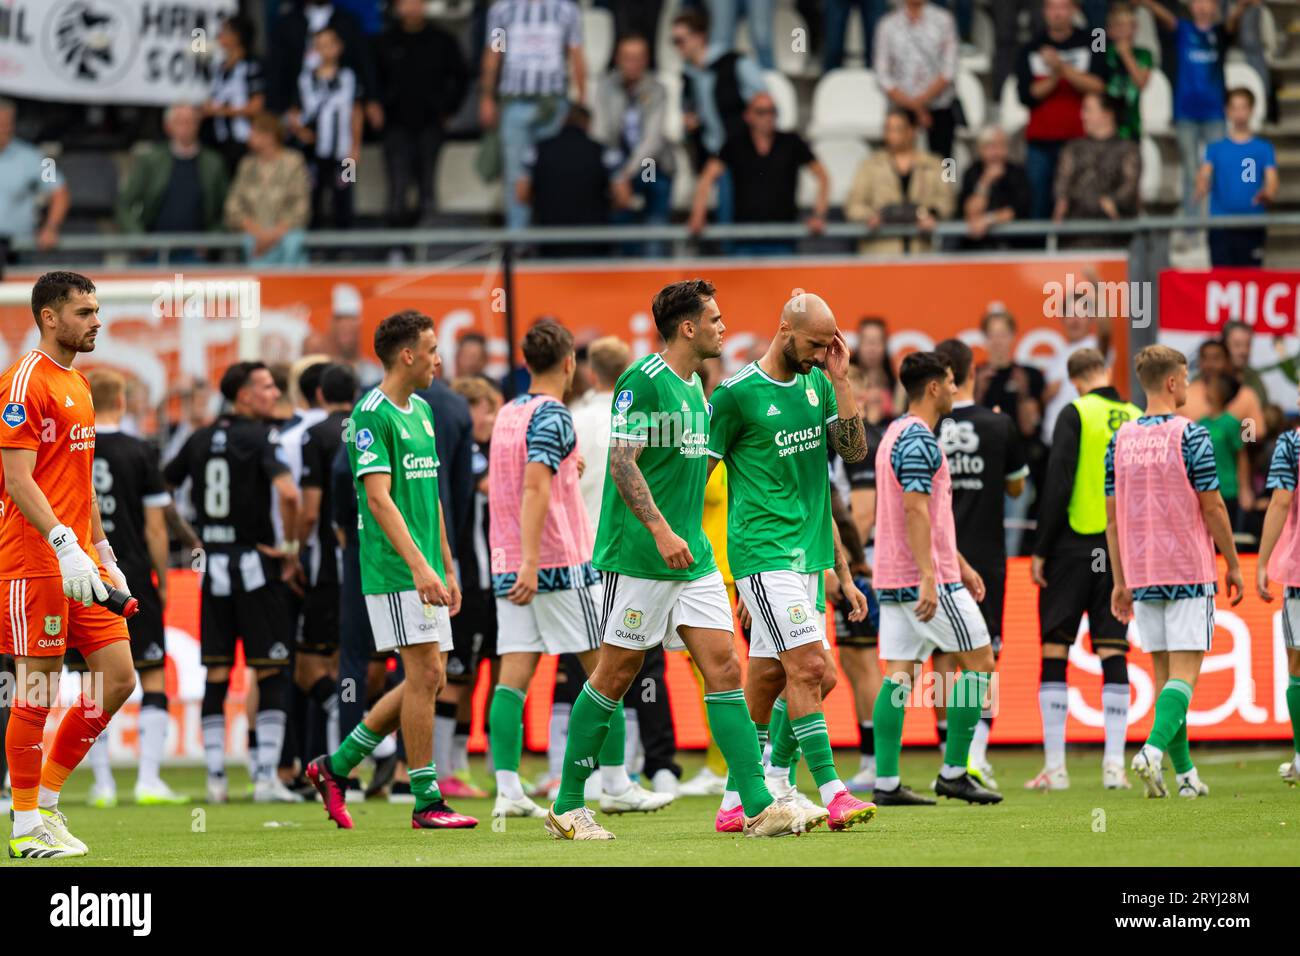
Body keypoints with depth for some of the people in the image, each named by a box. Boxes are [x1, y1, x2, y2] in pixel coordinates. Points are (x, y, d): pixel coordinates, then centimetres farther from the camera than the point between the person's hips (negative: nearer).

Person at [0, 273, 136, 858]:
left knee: (118, 679, 4)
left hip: (80, 559, 9)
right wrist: (65, 545, -26)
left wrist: (105, 557, 21)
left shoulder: (78, 384, 18)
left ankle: (47, 798, 15)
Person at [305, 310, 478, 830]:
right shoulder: (372, 415, -12)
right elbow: (379, 498, -19)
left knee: (426, 680, 8)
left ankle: (336, 767, 18)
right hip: (393, 572, -9)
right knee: (426, 674, -10)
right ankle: (427, 802, -4)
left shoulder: (422, 411, 17)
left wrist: (447, 570, 21)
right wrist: (418, 565, -27)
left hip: (424, 573, 9)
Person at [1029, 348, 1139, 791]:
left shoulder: (1075, 414, -6)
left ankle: (1054, 766, -1)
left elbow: (1057, 485, -10)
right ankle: (1114, 765, 0)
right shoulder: (1137, 419, 7)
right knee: (1114, 654, 5)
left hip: (1074, 546, -4)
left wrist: (1040, 550, -6)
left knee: (1054, 652, 2)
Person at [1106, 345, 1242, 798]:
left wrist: (1121, 582, 13)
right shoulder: (1190, 436, -10)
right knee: (1185, 672, -6)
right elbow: (1212, 507, -9)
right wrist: (1233, 564, 3)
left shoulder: (1120, 439, 6)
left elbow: (1112, 517, 8)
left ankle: (1185, 773, 11)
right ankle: (1154, 748, -26)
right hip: (1189, 571, -5)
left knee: (1164, 672, 11)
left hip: (1142, 574, 5)